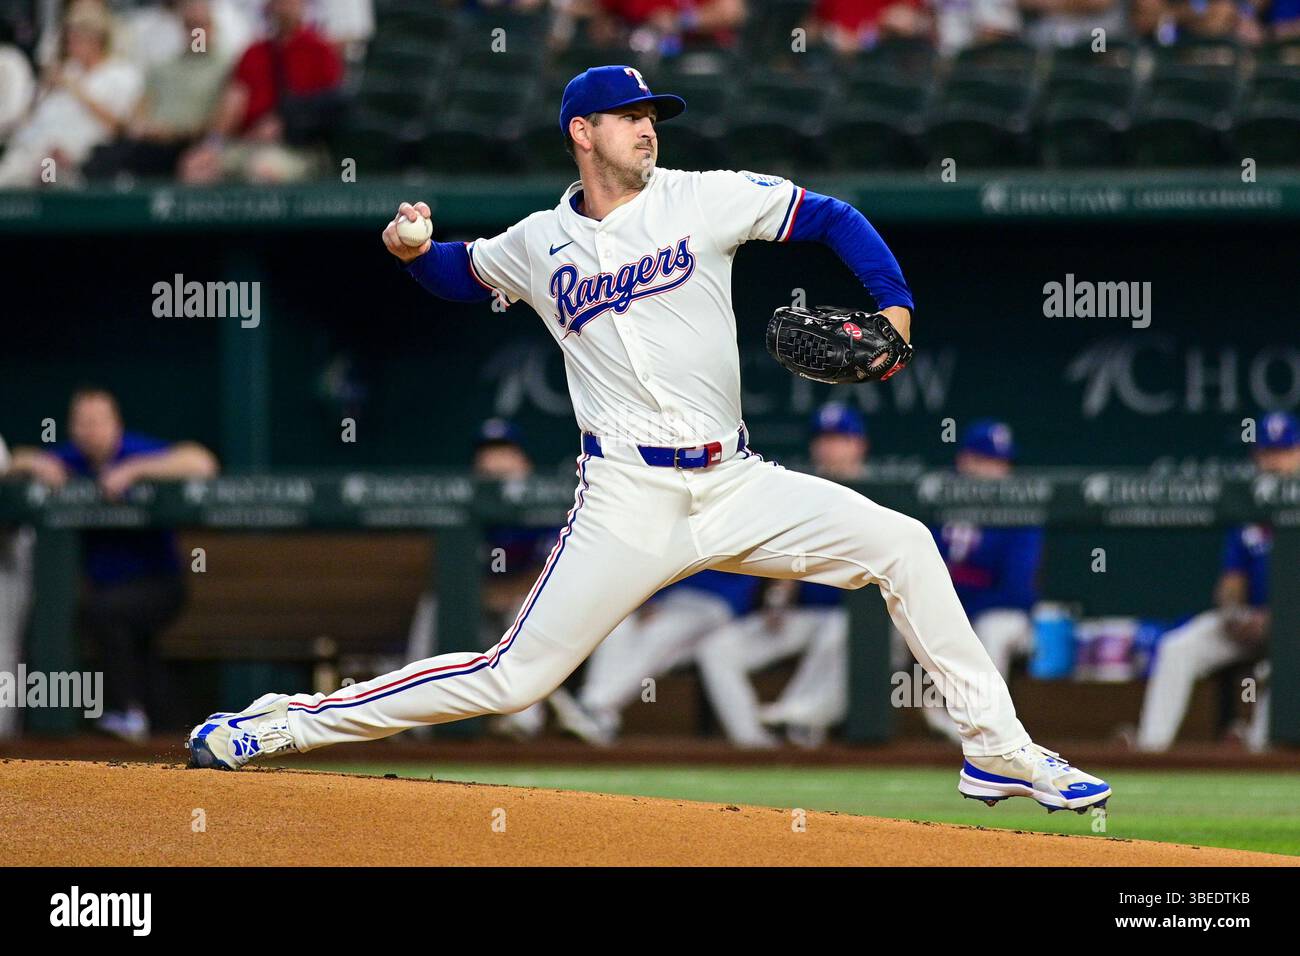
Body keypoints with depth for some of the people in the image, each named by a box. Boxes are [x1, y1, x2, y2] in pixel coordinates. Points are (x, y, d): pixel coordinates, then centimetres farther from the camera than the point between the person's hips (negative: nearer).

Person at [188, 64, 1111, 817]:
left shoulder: (701, 200, 4)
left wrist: (896, 308, -7)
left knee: (901, 544, -13)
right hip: (627, 502, -2)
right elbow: (468, 273, 28)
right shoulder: (537, 244, 7)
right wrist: (414, 250, 5)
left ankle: (998, 748, -5)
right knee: (514, 677, -8)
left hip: (736, 485, 2)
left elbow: (835, 218, 7)